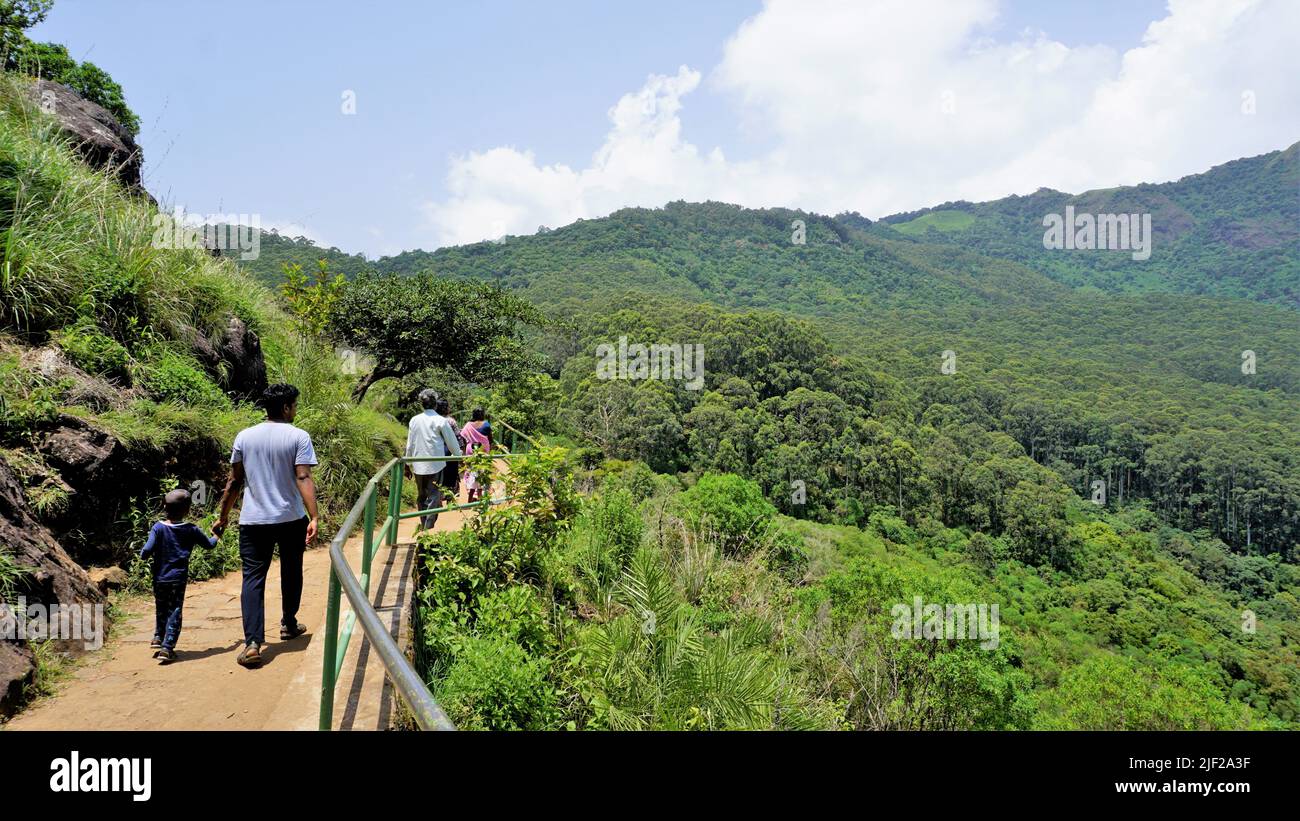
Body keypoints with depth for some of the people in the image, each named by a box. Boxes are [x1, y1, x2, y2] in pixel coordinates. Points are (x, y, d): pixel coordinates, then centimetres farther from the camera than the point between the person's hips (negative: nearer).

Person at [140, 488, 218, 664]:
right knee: (174, 613, 3)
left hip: (160, 578, 1)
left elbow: (147, 551, -15)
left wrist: (144, 555, 8)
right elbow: (209, 544, 12)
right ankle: (167, 647, -3)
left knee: (161, 609, 22)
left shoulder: (158, 528, -7)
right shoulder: (191, 530, -3)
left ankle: (158, 638, 30)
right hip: (179, 579, -1)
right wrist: (216, 536, 33)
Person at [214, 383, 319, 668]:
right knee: (291, 572, 19)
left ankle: (253, 643, -11)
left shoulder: (244, 437, 3)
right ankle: (289, 625, 35)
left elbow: (234, 482, 6)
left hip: (253, 520, 1)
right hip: (291, 518, -1)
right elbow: (303, 479, -16)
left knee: (253, 578, 1)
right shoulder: (299, 437, -7)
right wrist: (313, 518, -20)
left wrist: (223, 516, 15)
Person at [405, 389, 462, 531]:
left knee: (421, 497, 16)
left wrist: (408, 464, 18)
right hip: (435, 465, -4)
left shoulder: (414, 420, 3)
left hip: (418, 466, 4)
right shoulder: (441, 421, -9)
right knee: (434, 497, 0)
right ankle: (428, 529, -7)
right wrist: (460, 457, 14)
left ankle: (424, 526, 22)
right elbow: (452, 443, -2)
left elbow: (410, 444, 9)